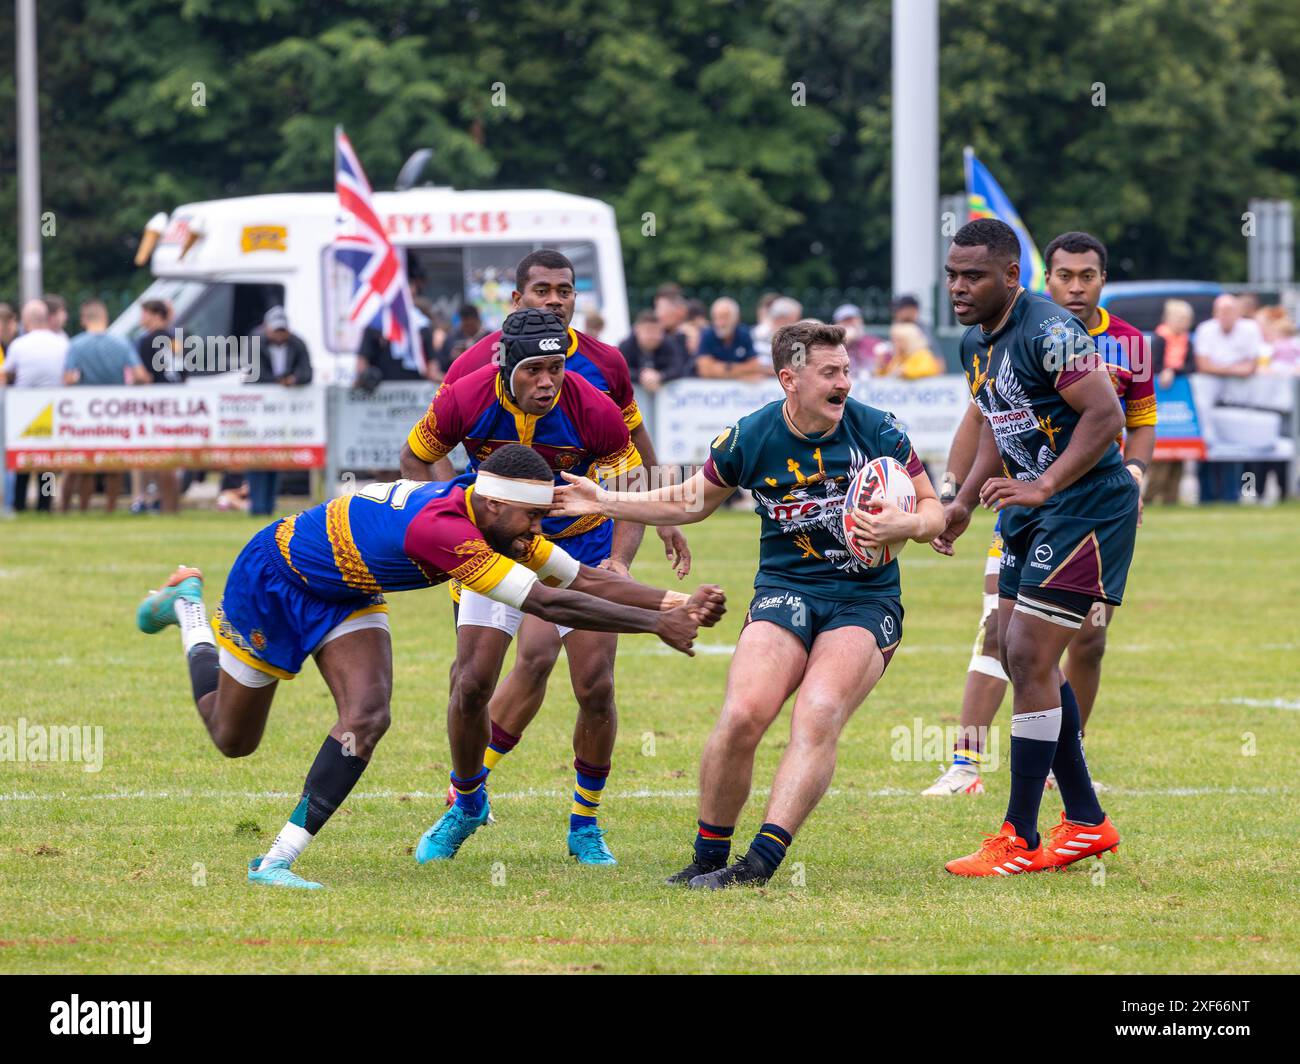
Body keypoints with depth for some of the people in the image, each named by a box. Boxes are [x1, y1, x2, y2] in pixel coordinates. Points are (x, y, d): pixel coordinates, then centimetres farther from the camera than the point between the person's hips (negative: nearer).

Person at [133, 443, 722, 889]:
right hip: (270, 577, -7)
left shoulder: (500, 525, -17)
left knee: (367, 717, -15)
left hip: (345, 595, 7)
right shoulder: (442, 529, -42)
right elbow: (548, 604, -43)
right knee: (232, 737, 10)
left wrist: (677, 601, -25)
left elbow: (585, 579, -11)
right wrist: (658, 623, -39)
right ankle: (189, 606, 35)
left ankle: (277, 860, -6)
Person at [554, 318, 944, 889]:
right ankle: (708, 857, -5)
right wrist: (604, 502, 9)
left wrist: (902, 525, -19)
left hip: (867, 600, -1)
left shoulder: (876, 430, -6)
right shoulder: (750, 437, -3)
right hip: (785, 590, 1)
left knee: (817, 716, -26)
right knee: (743, 714, -21)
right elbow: (693, 500, 16)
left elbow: (932, 510, 4)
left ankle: (763, 858, -29)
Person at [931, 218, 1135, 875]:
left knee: (1030, 659, -12)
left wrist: (1041, 487, -26)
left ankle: (1019, 840, -6)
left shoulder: (1048, 331, -19)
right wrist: (964, 502, 16)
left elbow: (1106, 415, -23)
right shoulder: (975, 343, 10)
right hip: (1034, 509, 10)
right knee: (1018, 656, 11)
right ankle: (1086, 822, 20)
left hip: (1087, 507, -10)